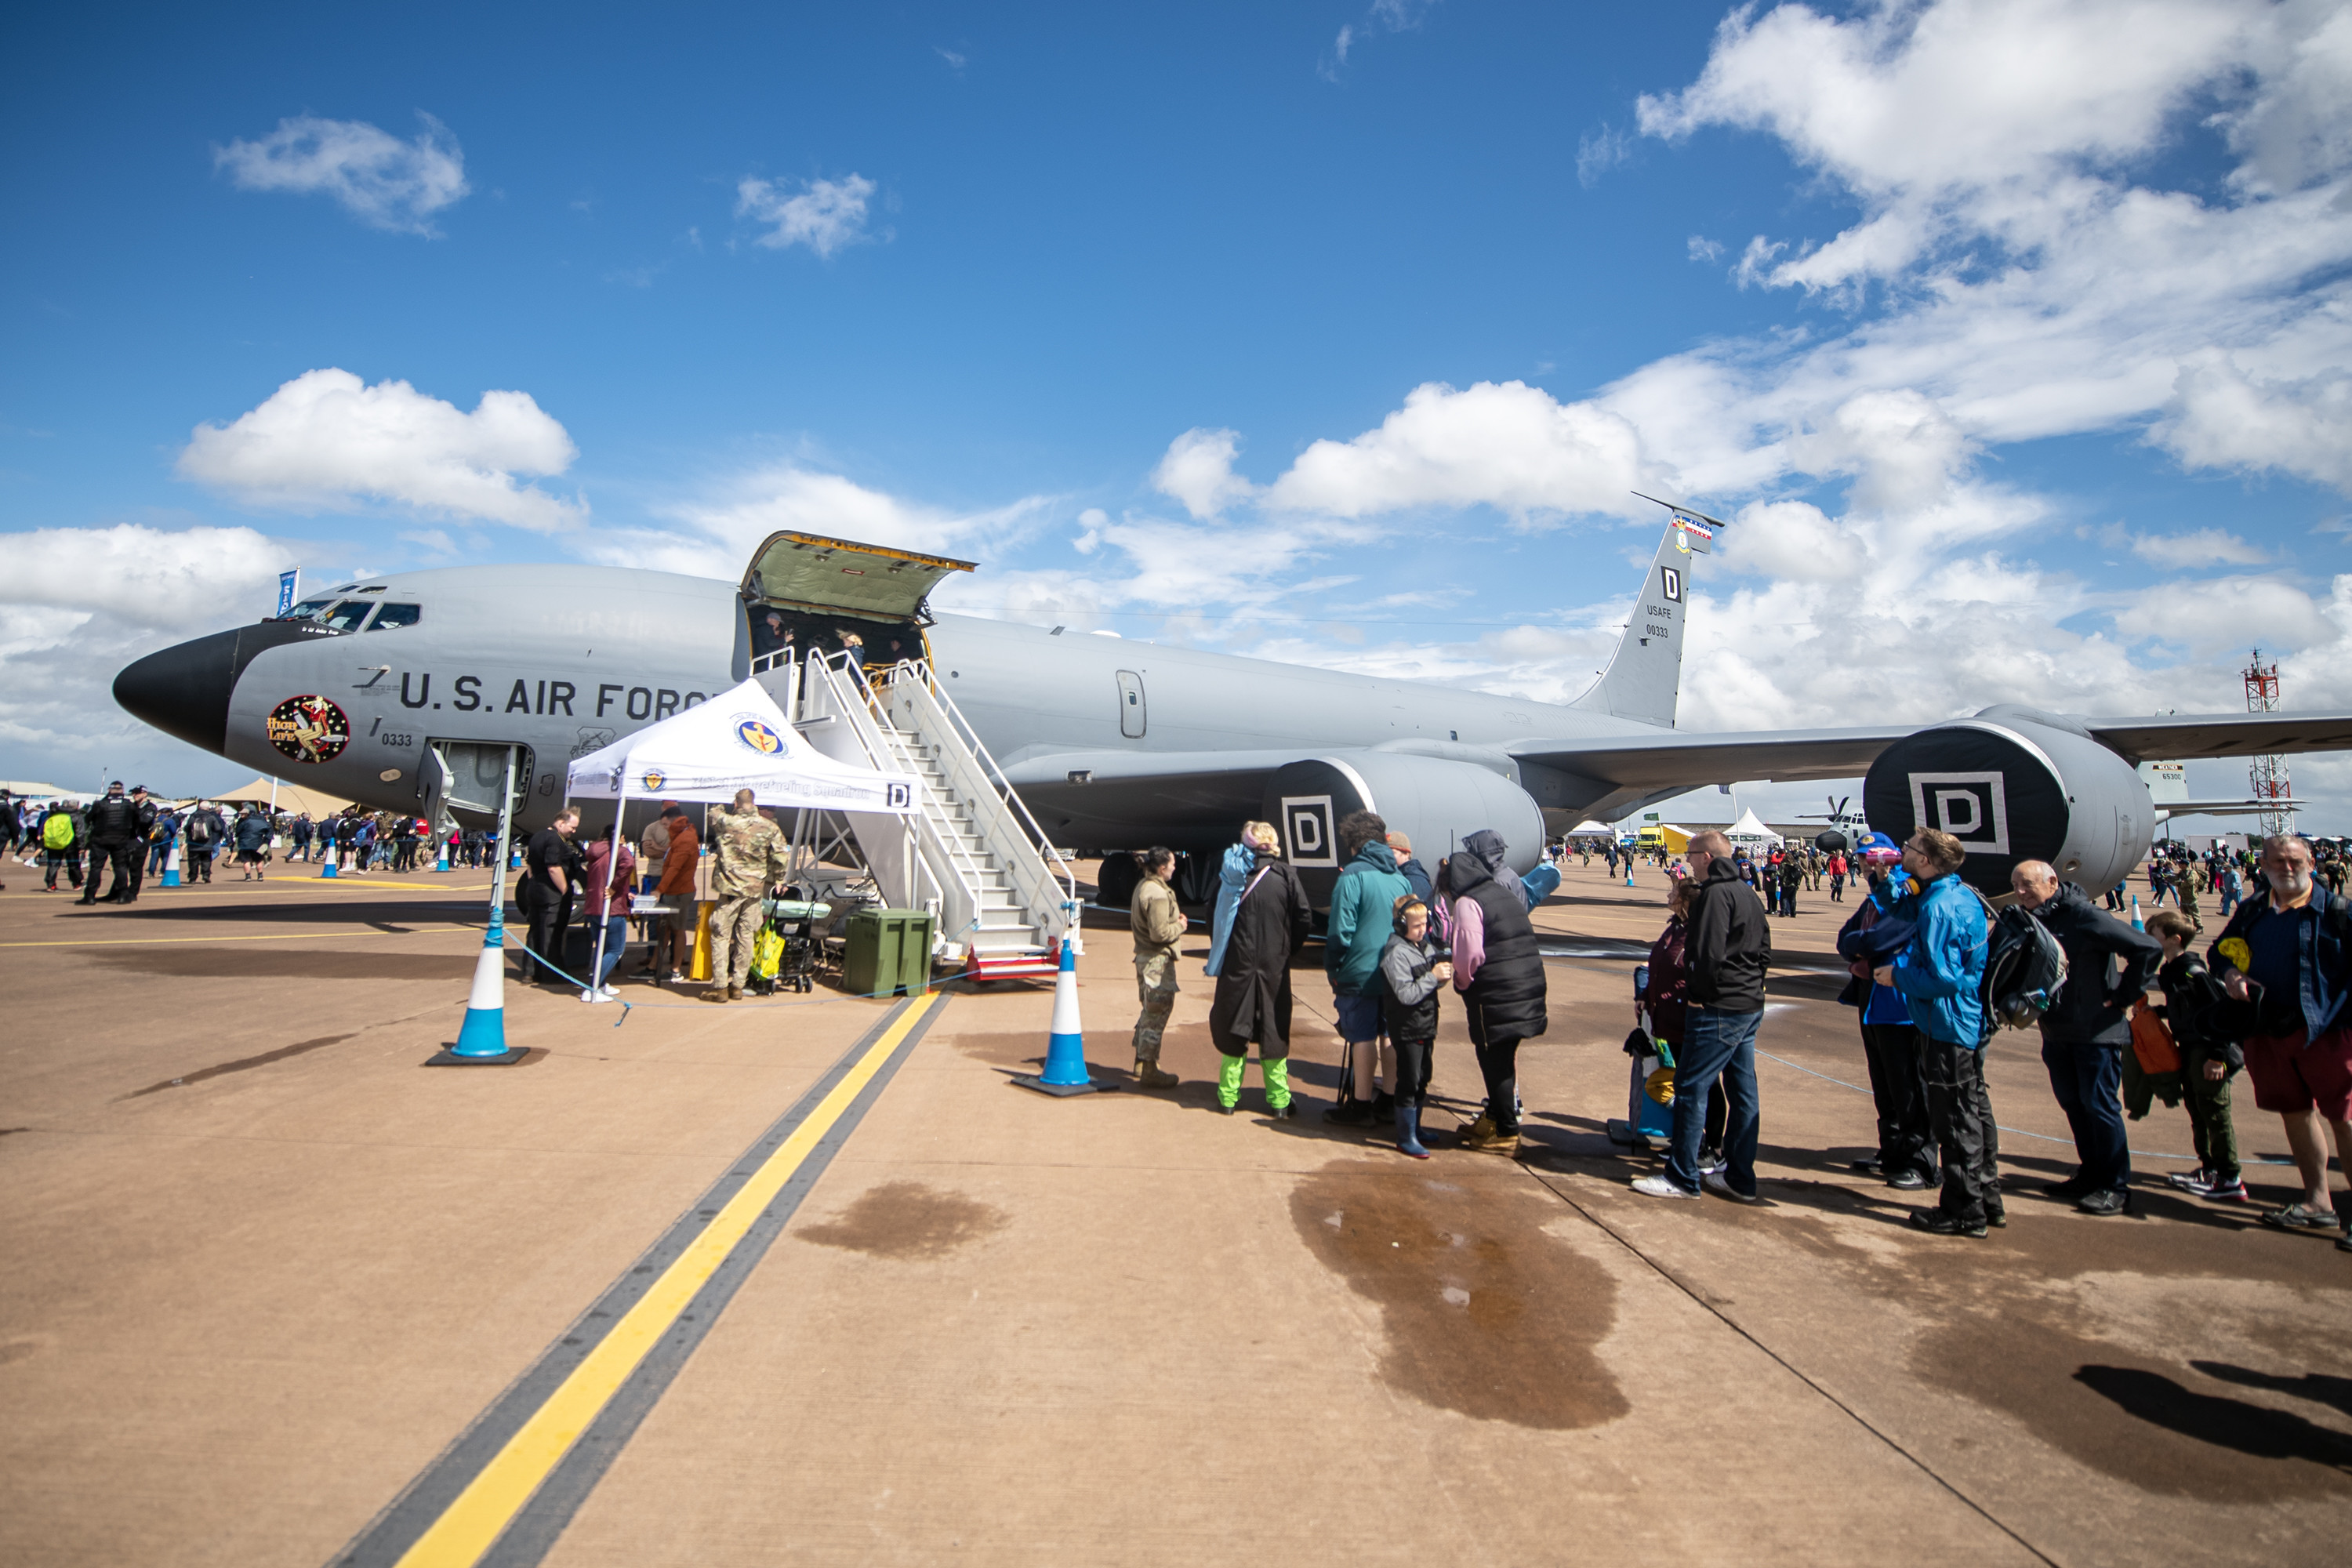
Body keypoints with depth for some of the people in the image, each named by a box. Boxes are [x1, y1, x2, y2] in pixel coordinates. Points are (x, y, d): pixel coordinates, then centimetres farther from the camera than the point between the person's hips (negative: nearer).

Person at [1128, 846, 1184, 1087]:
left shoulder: (1143, 886, 10)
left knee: (1148, 1012, 22)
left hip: (1144, 956, 10)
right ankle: (1149, 1072, 6)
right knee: (1156, 1015, -2)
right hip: (1158, 960, -10)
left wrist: (1175, 922, 10)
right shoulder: (1158, 894, -21)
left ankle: (1141, 1062, 33)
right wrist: (1181, 925, -8)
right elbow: (1160, 933, -24)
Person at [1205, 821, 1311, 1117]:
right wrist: (1288, 950, 5)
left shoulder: (1229, 873, -1)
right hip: (1274, 965, -1)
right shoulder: (1285, 875, -6)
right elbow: (1304, 917, -8)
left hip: (1236, 963, 1)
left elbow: (1215, 916, 2)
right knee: (1274, 1031, 7)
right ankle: (1279, 1101, 12)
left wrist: (1219, 953, 12)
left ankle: (1228, 1097, 18)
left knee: (1231, 1029, 11)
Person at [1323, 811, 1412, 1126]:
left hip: (1360, 972, -6)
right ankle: (1388, 1101, 22)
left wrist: (1333, 969, -4)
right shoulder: (1401, 877, 8)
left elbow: (1340, 930, -14)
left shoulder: (1352, 875, -11)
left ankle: (1360, 1105, 9)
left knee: (1362, 1039, 2)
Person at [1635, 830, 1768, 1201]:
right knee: (1742, 1090, 13)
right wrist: (1749, 985, 16)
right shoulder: (1749, 893, 15)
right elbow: (1764, 951, 20)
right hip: (1751, 1007, 10)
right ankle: (1740, 1177, 20)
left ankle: (1683, 1177, 2)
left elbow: (1709, 954, -23)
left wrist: (1699, 993, -11)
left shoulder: (1716, 893, -16)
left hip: (1719, 1010, -10)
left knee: (1690, 1088, -4)